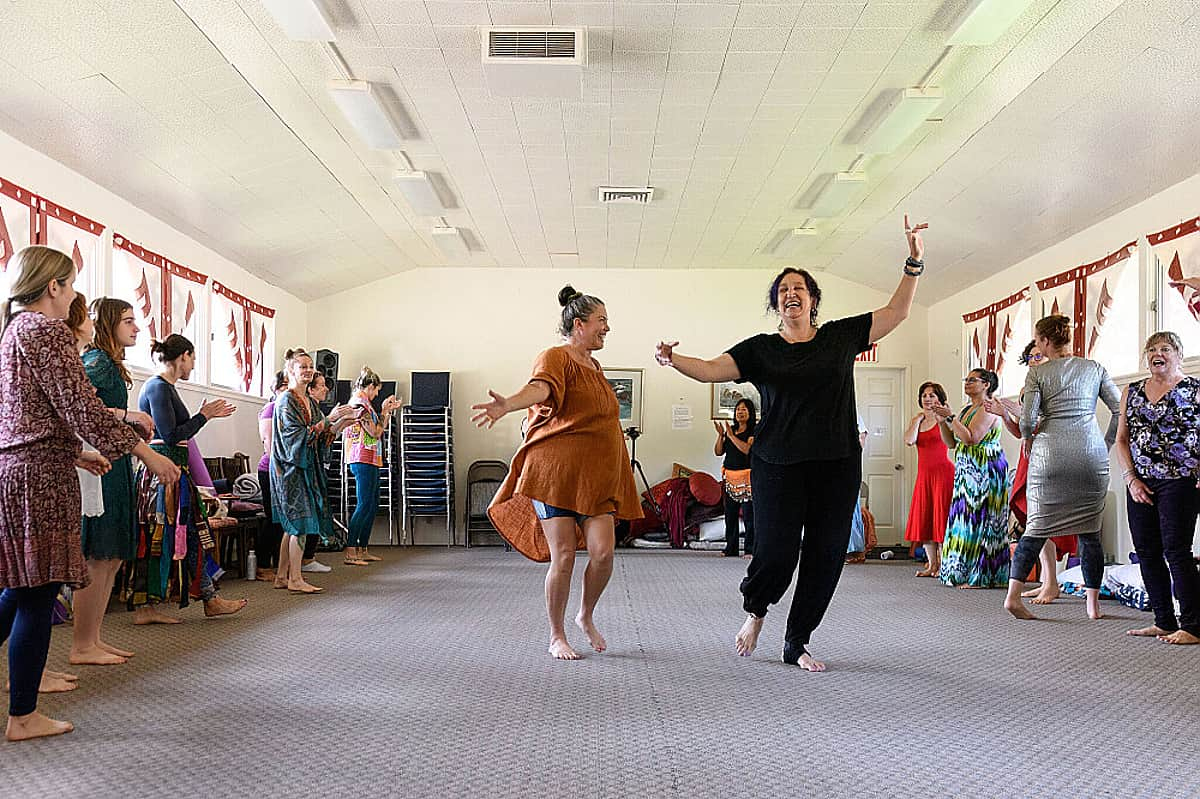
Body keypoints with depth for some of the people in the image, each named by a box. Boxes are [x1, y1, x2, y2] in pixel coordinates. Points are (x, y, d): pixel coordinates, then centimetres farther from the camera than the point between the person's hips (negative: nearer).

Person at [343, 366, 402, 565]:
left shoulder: (361, 403, 20)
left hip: (370, 462, 11)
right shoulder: (359, 403, -11)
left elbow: (377, 431, 19)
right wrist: (385, 411, -3)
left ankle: (363, 551, 17)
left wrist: (389, 410, 19)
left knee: (373, 506, 13)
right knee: (364, 506, -10)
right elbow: (375, 432, -14)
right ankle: (350, 552, -10)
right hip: (363, 461, -11)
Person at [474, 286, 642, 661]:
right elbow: (540, 387, -30)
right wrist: (507, 405, -49)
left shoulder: (595, 368, 19)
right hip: (555, 473, -7)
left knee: (602, 552, -5)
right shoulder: (556, 357, -7)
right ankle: (556, 637, 13)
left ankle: (586, 616, 21)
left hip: (595, 478, 7)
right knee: (563, 556, -3)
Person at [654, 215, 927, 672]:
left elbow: (897, 312, 13)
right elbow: (713, 370, -6)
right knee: (776, 552, -11)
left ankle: (797, 644, 19)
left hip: (837, 465, 2)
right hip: (778, 464, -2)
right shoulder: (761, 349, 6)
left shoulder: (841, 337, 11)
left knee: (825, 556, 3)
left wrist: (914, 264, 3)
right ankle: (755, 610, 23)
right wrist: (673, 360, -23)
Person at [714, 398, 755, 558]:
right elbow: (718, 452, 12)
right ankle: (731, 549, 14)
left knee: (748, 514, -7)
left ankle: (750, 549, -3)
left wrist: (731, 436, -14)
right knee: (730, 514, 7)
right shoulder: (730, 429, 15)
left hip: (746, 477, -6)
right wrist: (721, 435, -2)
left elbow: (747, 449, -19)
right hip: (730, 477, 6)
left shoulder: (753, 431, -2)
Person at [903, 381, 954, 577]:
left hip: (943, 471, -6)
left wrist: (940, 417, -24)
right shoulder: (917, 420, 13)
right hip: (924, 473, 6)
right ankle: (932, 564, 13)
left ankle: (943, 564, 0)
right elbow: (909, 440, -5)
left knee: (941, 516, -5)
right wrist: (919, 418, -2)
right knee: (923, 518, 5)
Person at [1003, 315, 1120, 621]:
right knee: (1089, 531, 8)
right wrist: (1107, 443, 16)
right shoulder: (1094, 368, 10)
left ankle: (1013, 595, -2)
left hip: (1049, 453, -1)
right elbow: (1120, 409, 5)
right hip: (1091, 455, 1)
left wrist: (1027, 437, 15)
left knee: (1037, 527, 4)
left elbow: (1028, 418, -5)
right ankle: (1093, 603, 11)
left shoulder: (1038, 372, 2)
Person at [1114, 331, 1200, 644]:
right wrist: (1131, 479, 2)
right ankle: (1164, 622, 16)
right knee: (1147, 552, 7)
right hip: (1140, 485, 6)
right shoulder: (1132, 392, 13)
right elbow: (1122, 439, 13)